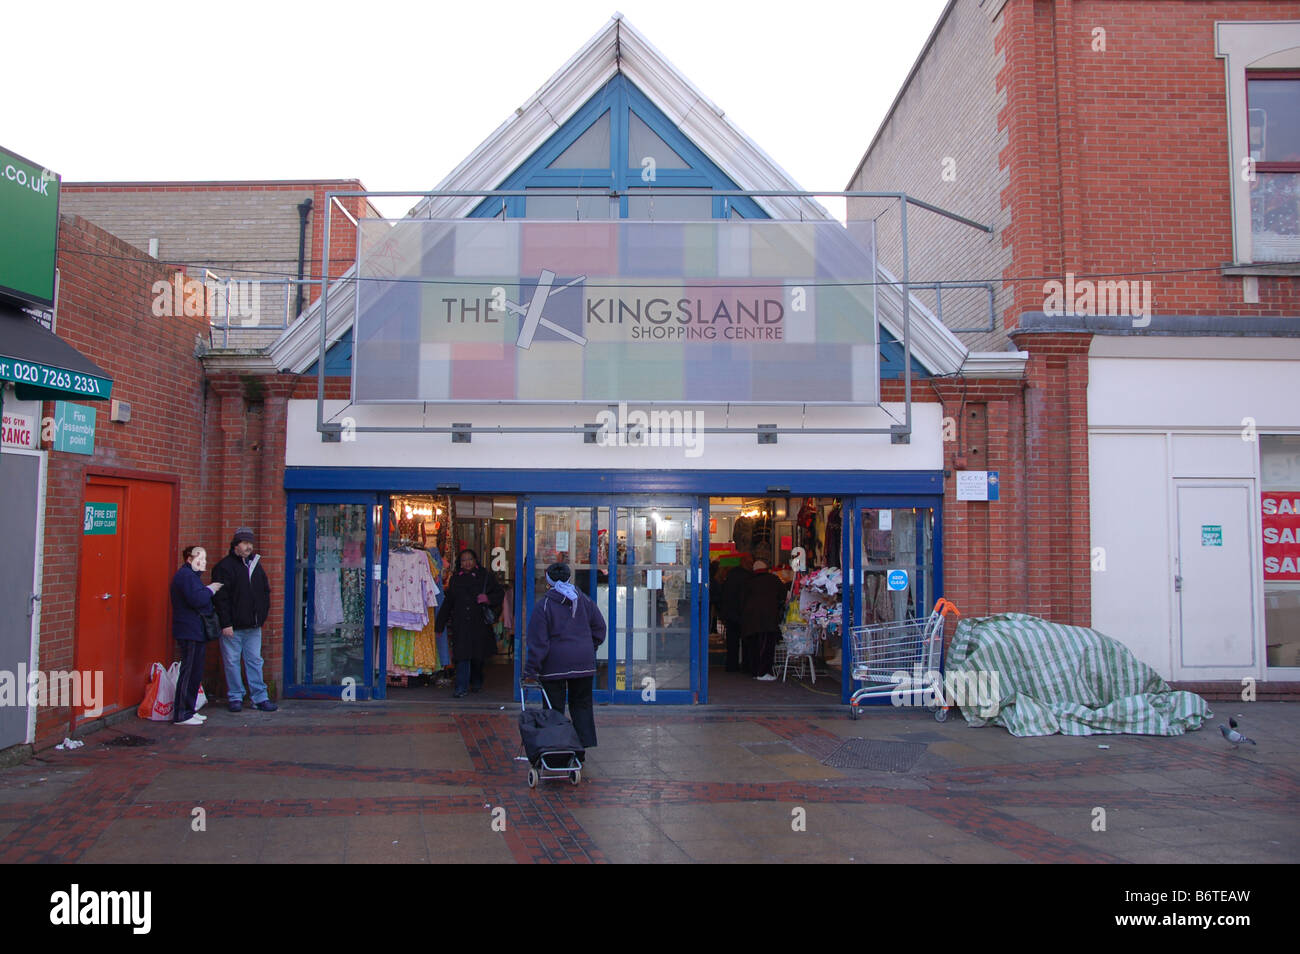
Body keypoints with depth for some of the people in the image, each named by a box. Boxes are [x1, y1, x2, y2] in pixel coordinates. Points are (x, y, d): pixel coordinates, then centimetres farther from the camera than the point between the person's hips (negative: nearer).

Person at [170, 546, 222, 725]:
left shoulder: (191, 575, 22)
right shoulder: (185, 575, -12)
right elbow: (195, 599, -24)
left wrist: (209, 590, 7)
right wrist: (210, 590, -10)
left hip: (195, 632, 11)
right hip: (190, 632, -11)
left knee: (194, 673, 14)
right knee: (189, 672, -7)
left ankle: (188, 711, 20)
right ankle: (182, 715, -3)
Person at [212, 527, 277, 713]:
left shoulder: (255, 564, 12)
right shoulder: (224, 566, -6)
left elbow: (266, 591, 19)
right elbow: (221, 598, -11)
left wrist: (262, 615, 8)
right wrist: (226, 624, -16)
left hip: (253, 626, 5)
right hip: (232, 626, -5)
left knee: (255, 661, 7)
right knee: (232, 662, 3)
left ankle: (260, 697, 11)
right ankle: (235, 697, 13)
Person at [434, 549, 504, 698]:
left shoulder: (485, 577, 3)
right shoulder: (455, 578, 9)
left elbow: (500, 593, 7)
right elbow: (447, 602, 13)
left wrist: (488, 598, -15)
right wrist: (439, 625, 11)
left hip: (479, 624, 0)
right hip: (460, 624, 1)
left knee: (478, 656, 10)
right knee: (462, 655, -10)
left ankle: (476, 683, 32)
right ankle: (462, 687, -7)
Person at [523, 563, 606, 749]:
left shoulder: (543, 605, -6)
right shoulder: (585, 600, 6)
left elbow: (537, 642, -9)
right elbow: (599, 628, 10)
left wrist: (531, 671, -6)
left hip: (554, 665, -3)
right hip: (583, 663, 4)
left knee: (554, 708, 4)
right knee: (582, 705, 14)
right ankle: (584, 745, 13)